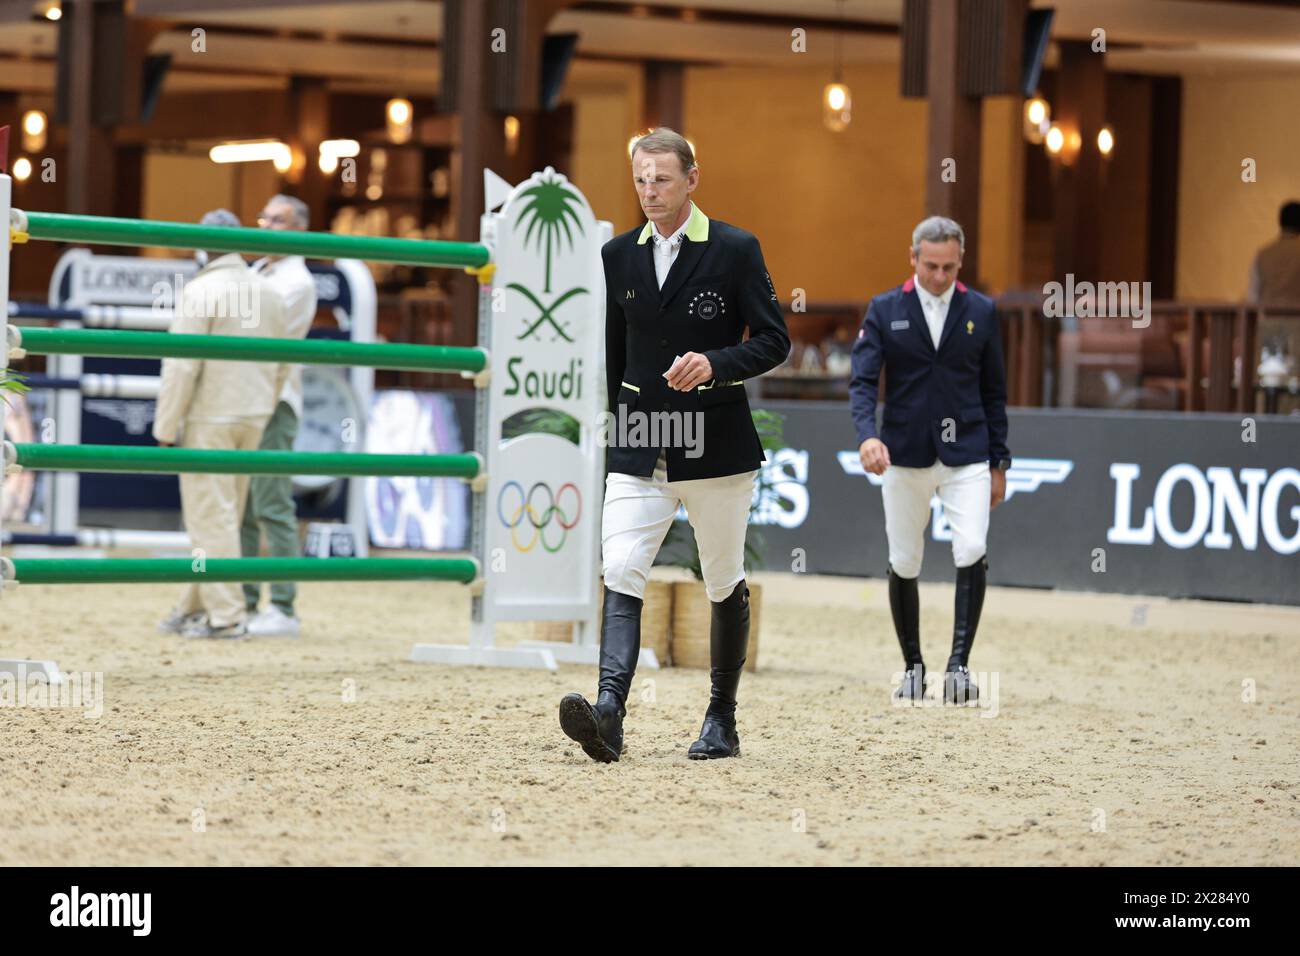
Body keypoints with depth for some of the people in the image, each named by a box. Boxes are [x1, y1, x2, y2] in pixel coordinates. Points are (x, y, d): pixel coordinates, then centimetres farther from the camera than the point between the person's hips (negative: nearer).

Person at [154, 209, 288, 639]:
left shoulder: (202, 290, -12)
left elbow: (182, 365, -15)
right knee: (222, 516, 13)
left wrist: (166, 428, -11)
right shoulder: (266, 292, 10)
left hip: (208, 418, -7)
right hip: (251, 418, 7)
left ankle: (225, 615, -6)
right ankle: (195, 607, 20)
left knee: (211, 515, -4)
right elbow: (280, 365, 14)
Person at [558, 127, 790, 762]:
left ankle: (722, 720, 21)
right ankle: (609, 711, -28)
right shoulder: (619, 255, 10)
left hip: (717, 446, -3)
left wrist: (714, 364, -21)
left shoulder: (735, 250, -3)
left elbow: (773, 341, -5)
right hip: (639, 448, 3)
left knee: (725, 585, 9)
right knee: (620, 574, -15)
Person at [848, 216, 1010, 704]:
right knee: (904, 564, 5)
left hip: (966, 456, 0)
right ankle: (913, 666, 20)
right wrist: (867, 435, -25)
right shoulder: (884, 310, 1)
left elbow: (993, 391, 9)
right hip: (904, 457, 0)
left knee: (972, 551, -18)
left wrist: (999, 463, 7)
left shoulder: (981, 311, 5)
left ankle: (959, 664, -14)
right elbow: (862, 381, -7)